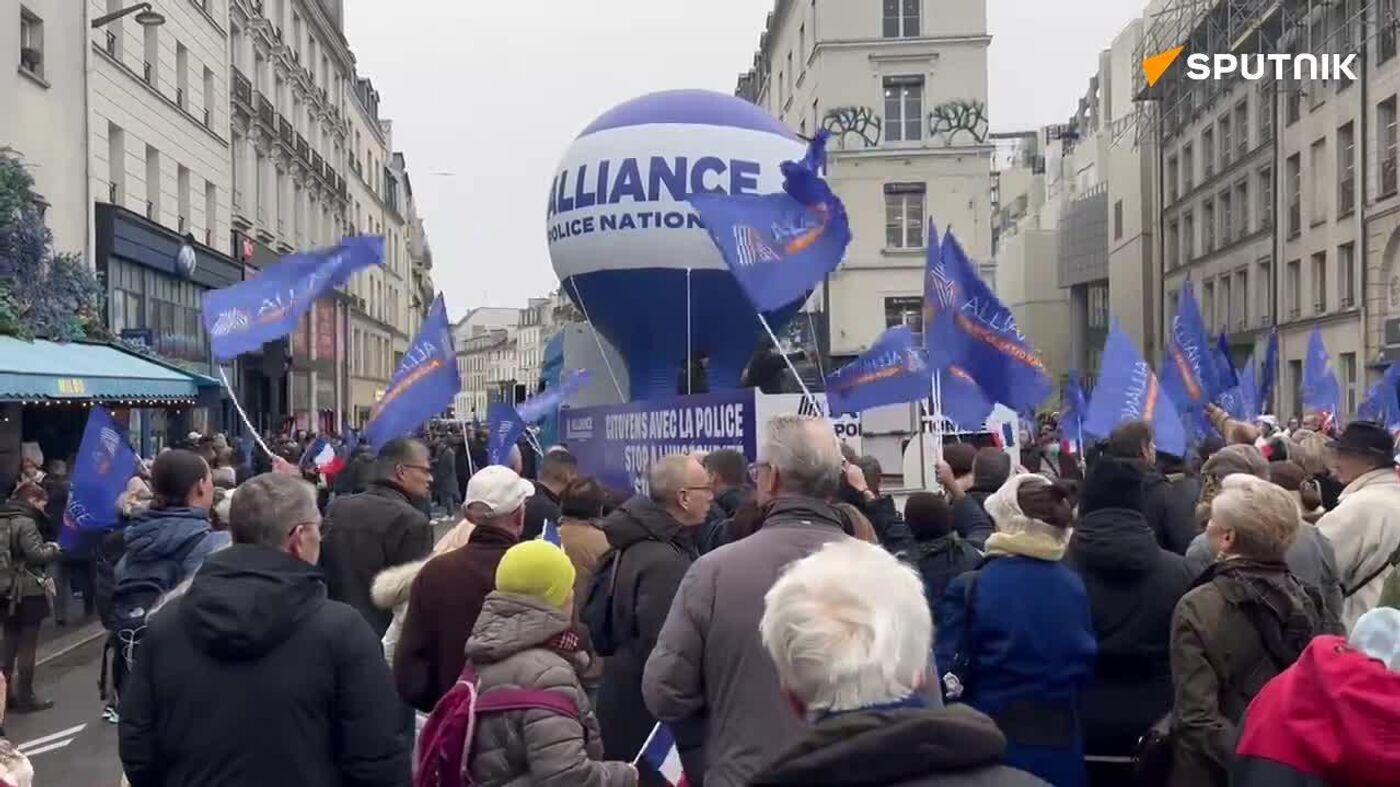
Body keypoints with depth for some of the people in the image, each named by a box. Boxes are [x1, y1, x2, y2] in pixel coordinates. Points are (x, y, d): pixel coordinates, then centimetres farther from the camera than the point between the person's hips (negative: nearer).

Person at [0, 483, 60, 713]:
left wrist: (45, 547, 9)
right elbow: (35, 555, -20)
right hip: (29, 591, -8)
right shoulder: (25, 523, -16)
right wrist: (53, 549, -2)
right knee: (27, 646, 0)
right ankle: (25, 697, 5)